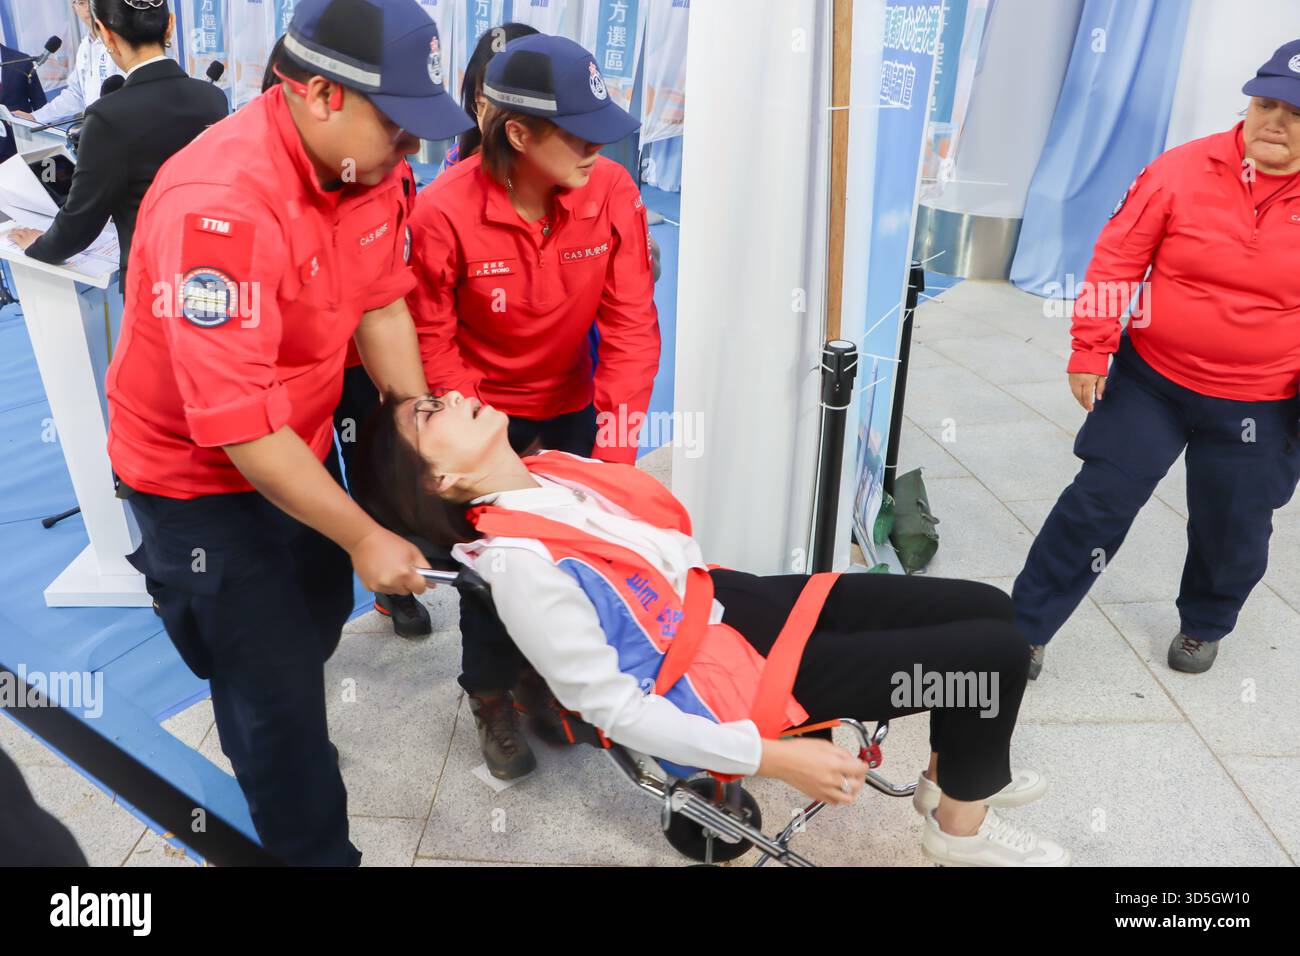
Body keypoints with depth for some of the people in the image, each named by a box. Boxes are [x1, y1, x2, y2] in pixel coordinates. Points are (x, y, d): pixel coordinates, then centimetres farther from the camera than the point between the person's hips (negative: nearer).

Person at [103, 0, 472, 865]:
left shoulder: (366, 163, -10)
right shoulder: (221, 207, -34)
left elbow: (380, 304, -3)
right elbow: (238, 423, -33)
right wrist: (365, 538, -26)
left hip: (304, 444, 8)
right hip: (201, 476, -7)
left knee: (317, 623, 26)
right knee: (277, 684, 5)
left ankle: (270, 748, 57)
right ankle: (315, 850, 31)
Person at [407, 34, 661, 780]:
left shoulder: (614, 192, -18)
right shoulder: (446, 211, -26)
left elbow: (631, 324, -17)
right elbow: (433, 338, -16)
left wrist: (613, 451, -22)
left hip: (568, 405, 3)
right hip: (484, 410, -3)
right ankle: (493, 699, 29)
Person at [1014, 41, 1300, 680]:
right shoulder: (1183, 171, -10)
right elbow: (1115, 262, -7)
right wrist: (1090, 351, -9)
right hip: (1150, 379, -1)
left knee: (1232, 531, 15)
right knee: (1098, 503, 1)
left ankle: (1203, 626, 45)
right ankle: (1024, 629, 13)